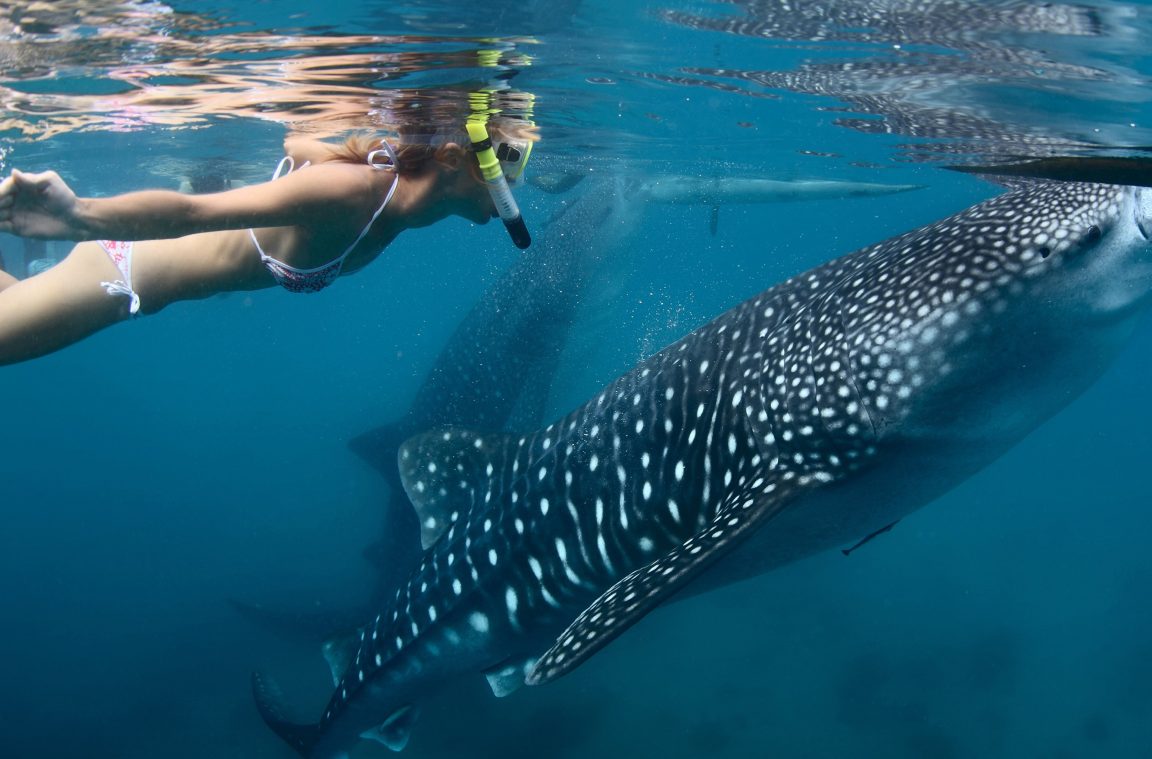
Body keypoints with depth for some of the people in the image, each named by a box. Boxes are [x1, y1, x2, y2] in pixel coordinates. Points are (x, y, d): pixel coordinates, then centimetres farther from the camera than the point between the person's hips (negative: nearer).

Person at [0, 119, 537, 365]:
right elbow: (192, 212, -43)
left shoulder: (392, 188, -9)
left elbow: (295, 143, 7)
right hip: (120, 264, -8)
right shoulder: (350, 190, -34)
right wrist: (79, 216, -56)